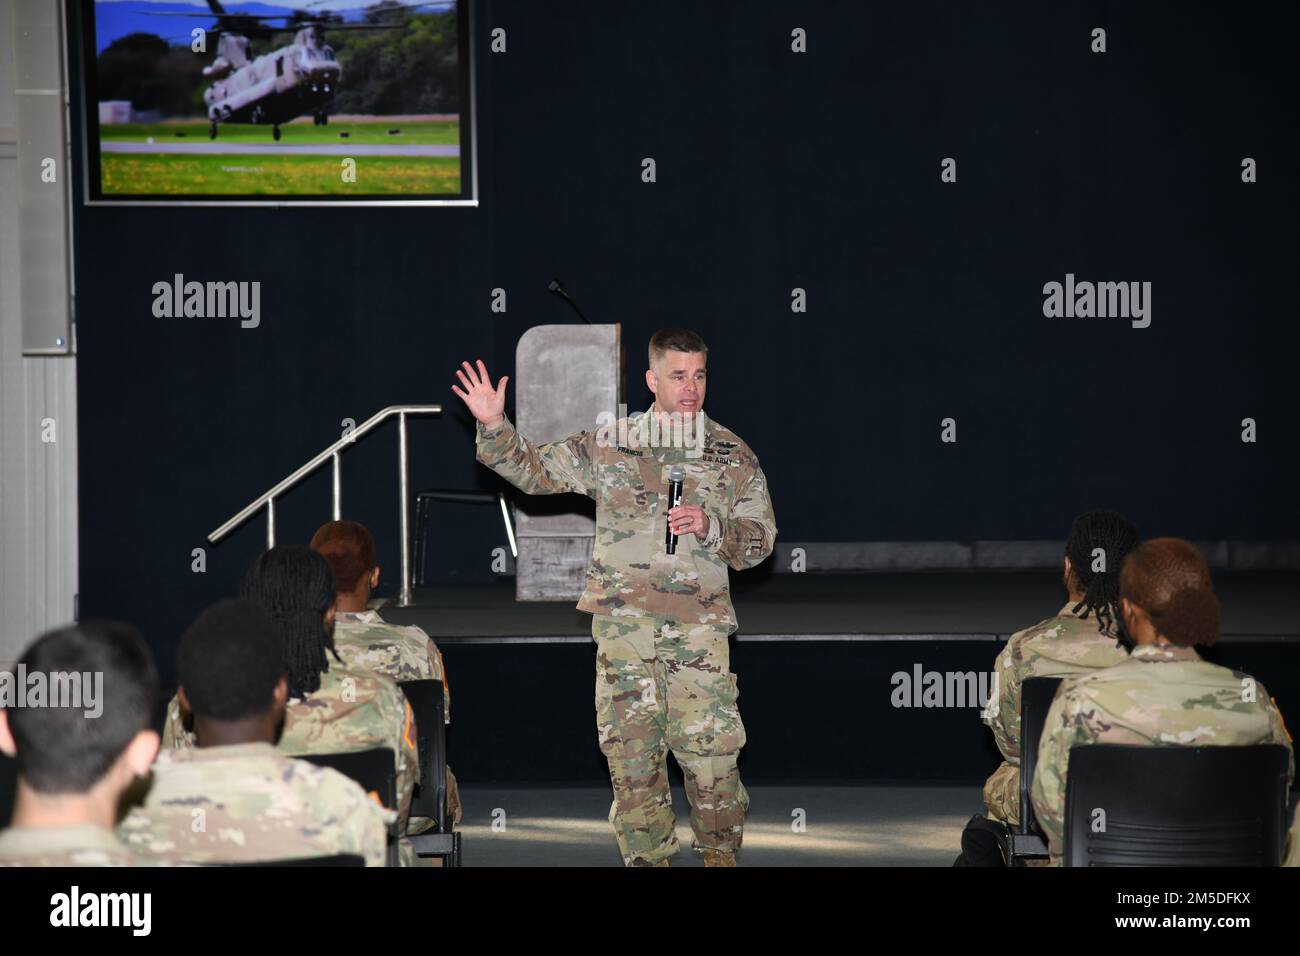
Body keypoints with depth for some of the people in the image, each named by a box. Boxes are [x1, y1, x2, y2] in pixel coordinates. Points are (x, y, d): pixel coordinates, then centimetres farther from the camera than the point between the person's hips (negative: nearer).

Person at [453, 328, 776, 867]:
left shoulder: (733, 456, 9)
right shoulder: (609, 445, 10)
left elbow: (760, 539, 10)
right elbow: (535, 471, 13)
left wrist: (712, 528, -9)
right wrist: (494, 427, -2)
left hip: (699, 627, -1)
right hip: (623, 623, 1)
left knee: (711, 753, -5)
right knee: (632, 754, 1)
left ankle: (721, 855, 12)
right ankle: (648, 858, 12)